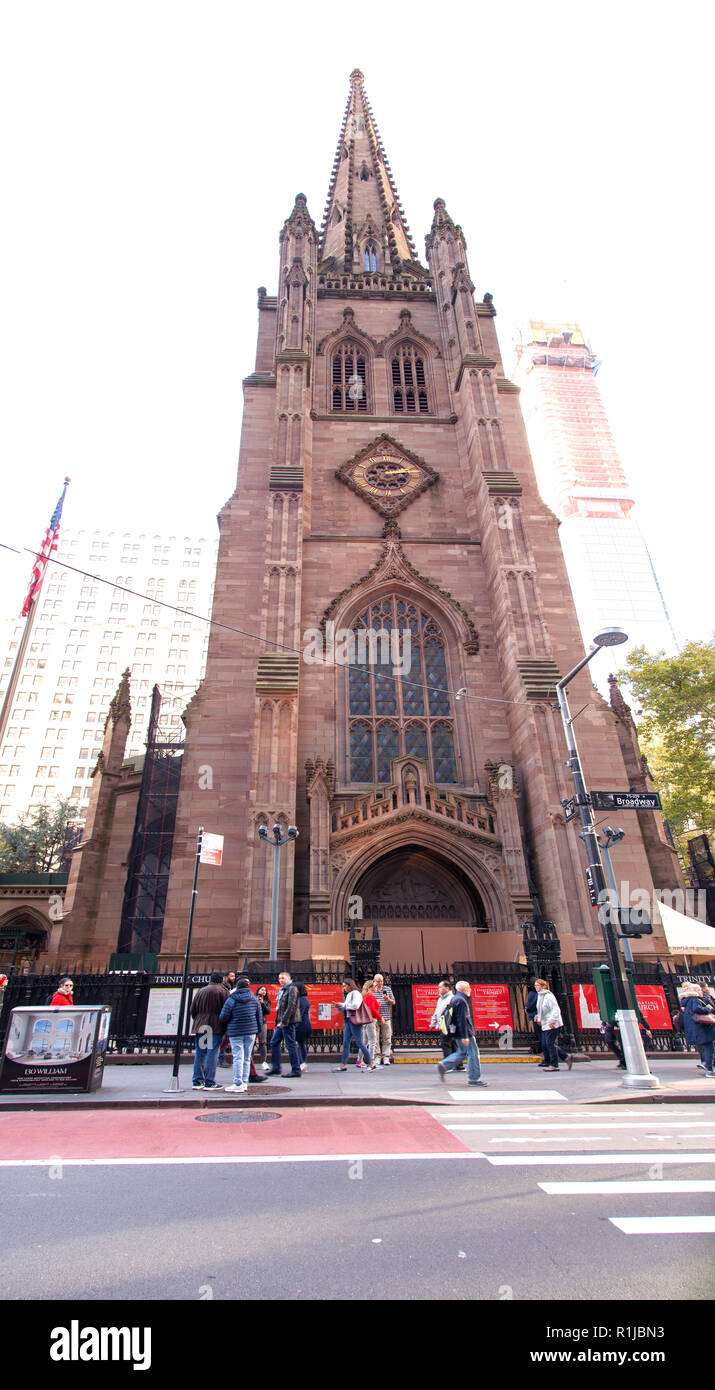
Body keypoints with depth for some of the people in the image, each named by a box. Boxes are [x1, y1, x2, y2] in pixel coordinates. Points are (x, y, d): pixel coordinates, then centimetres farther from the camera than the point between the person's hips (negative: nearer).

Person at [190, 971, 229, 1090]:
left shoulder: (200, 991, 12)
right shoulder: (223, 991, -4)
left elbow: (193, 1010, 14)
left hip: (200, 1027, 5)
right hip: (215, 1027, -5)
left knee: (199, 1053, 12)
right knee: (212, 1053, -1)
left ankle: (197, 1081, 16)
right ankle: (209, 1082, 1)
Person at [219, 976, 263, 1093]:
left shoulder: (231, 1000, -6)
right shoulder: (254, 999, 6)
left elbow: (223, 1018, -4)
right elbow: (258, 1016, 10)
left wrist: (225, 1027, 18)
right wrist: (258, 1031, 18)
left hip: (235, 1032, -4)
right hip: (251, 1031, 4)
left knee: (238, 1058, 0)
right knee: (247, 1058, 11)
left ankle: (238, 1084, -1)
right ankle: (245, 1083, 16)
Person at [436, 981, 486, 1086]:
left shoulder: (454, 999, 13)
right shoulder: (461, 1001, -19)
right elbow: (462, 1020, -24)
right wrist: (465, 1036, -24)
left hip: (457, 1033, 10)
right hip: (466, 1033, -10)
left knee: (462, 1053, 16)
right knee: (473, 1054, -1)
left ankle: (443, 1066, 11)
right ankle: (474, 1079, 6)